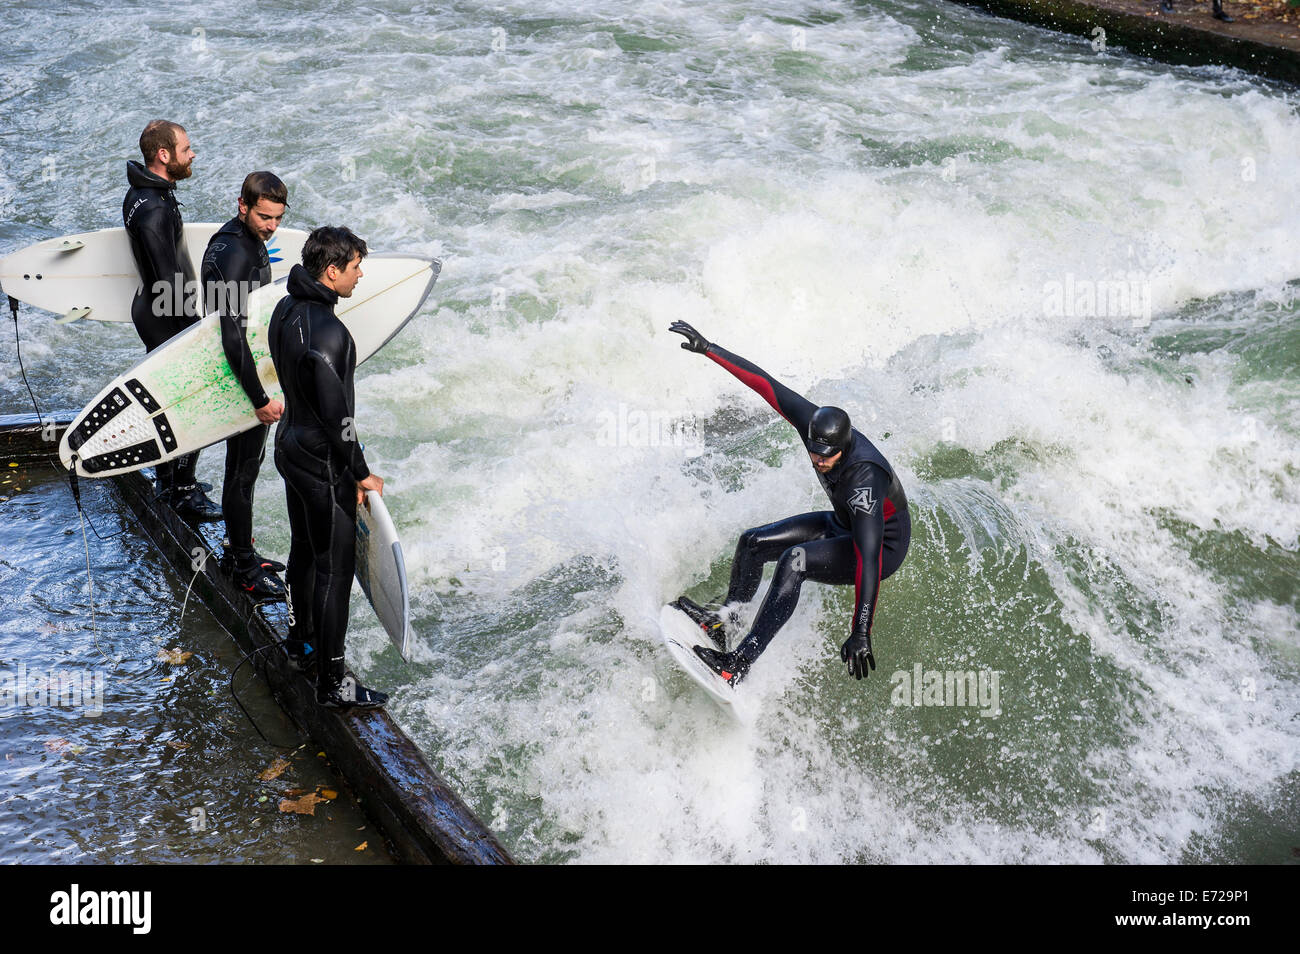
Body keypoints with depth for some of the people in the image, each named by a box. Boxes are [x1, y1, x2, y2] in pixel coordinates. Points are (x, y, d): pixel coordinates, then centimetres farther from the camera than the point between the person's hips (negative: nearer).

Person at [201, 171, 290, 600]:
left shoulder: (250, 240, 7)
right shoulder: (234, 255, -26)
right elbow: (234, 336, -30)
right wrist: (260, 399, -27)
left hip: (250, 371, 10)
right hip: (240, 379, -10)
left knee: (249, 462, 20)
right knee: (243, 470, 1)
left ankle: (239, 550, 36)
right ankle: (244, 568, 14)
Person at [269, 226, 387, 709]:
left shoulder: (286, 309, 4)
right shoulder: (326, 332, -27)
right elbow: (336, 412, -25)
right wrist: (360, 473, -14)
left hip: (291, 447, 10)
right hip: (322, 464, -10)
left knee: (304, 552, 25)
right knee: (334, 569, -1)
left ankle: (300, 642, 44)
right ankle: (333, 683, 8)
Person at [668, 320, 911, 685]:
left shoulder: (862, 479, -39)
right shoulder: (814, 425, -21)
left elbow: (870, 557, -44)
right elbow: (764, 382, -14)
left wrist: (861, 633, -47)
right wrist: (707, 348, -13)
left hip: (883, 548, -8)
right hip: (841, 525, 8)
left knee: (795, 560, -31)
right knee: (751, 543, 5)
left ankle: (738, 664, -29)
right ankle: (722, 623, 26)